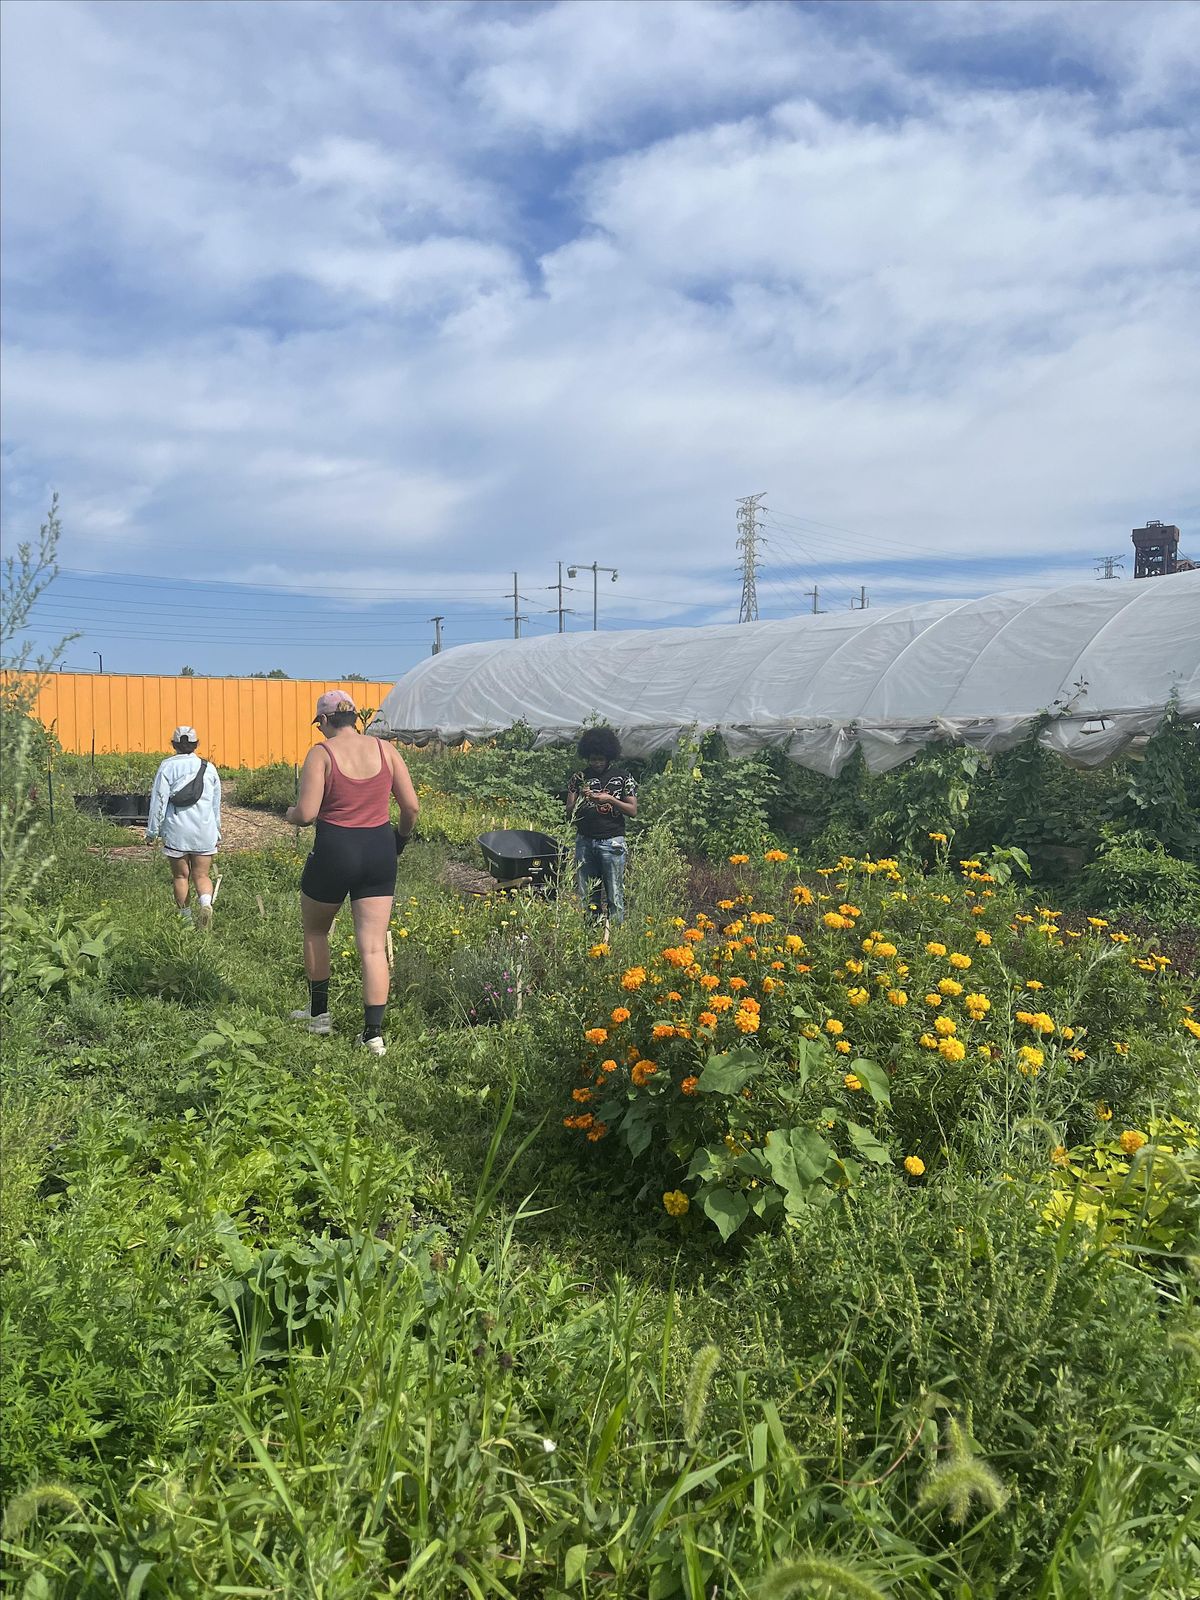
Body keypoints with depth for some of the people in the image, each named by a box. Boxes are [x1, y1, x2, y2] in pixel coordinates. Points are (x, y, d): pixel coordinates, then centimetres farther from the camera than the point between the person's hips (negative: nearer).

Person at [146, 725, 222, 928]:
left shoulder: (167, 767, -2)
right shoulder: (209, 768, 7)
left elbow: (158, 801, -4)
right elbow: (216, 805, 13)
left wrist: (152, 831, 3)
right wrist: (217, 832, 22)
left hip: (177, 832, -2)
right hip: (205, 831, 2)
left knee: (180, 876, 10)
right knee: (202, 875, 7)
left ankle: (186, 917, 13)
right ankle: (206, 903, -21)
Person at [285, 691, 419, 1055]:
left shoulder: (321, 753, -8)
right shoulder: (384, 749, 3)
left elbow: (306, 814, -14)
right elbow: (411, 806, 3)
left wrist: (290, 813, 8)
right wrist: (402, 836, 21)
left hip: (334, 851, -3)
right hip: (380, 852, 3)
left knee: (315, 930, 23)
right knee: (374, 947, 4)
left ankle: (319, 1014, 31)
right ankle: (374, 1033, 3)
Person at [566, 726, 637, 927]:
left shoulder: (622, 777, 3)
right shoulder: (580, 778, 8)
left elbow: (633, 810, 0)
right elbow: (569, 813, 7)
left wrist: (610, 799, -13)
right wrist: (582, 798, -11)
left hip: (612, 842, -2)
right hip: (585, 841, 3)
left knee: (614, 895, -3)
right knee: (586, 895, 4)